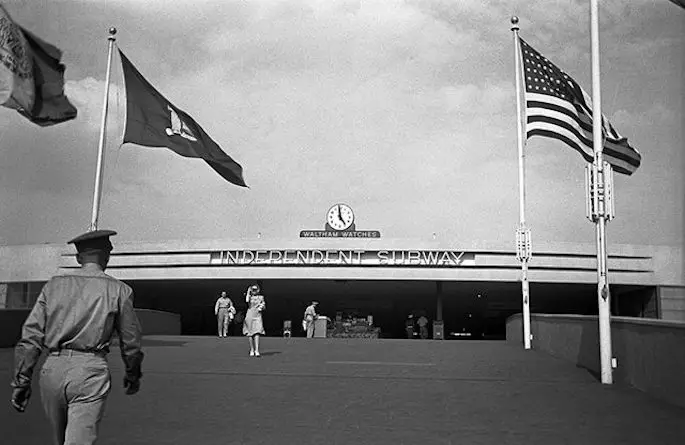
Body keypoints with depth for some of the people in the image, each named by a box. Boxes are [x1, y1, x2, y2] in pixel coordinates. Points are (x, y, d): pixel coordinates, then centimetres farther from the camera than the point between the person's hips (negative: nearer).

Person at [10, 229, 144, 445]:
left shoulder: (53, 285, 11)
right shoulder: (118, 290, 3)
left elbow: (30, 337, 5)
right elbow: (130, 342, 8)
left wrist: (21, 380, 9)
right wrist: (132, 375, 24)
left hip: (52, 370, 4)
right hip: (90, 371, -4)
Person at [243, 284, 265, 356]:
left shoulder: (261, 297, 12)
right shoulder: (249, 296, 9)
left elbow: (264, 307, 15)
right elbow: (247, 301, -13)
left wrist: (261, 307, -7)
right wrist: (248, 292, -4)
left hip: (257, 316, -1)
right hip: (249, 316, 1)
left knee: (257, 333, -14)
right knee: (250, 333, 3)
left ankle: (257, 350, -19)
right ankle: (252, 350, 14)